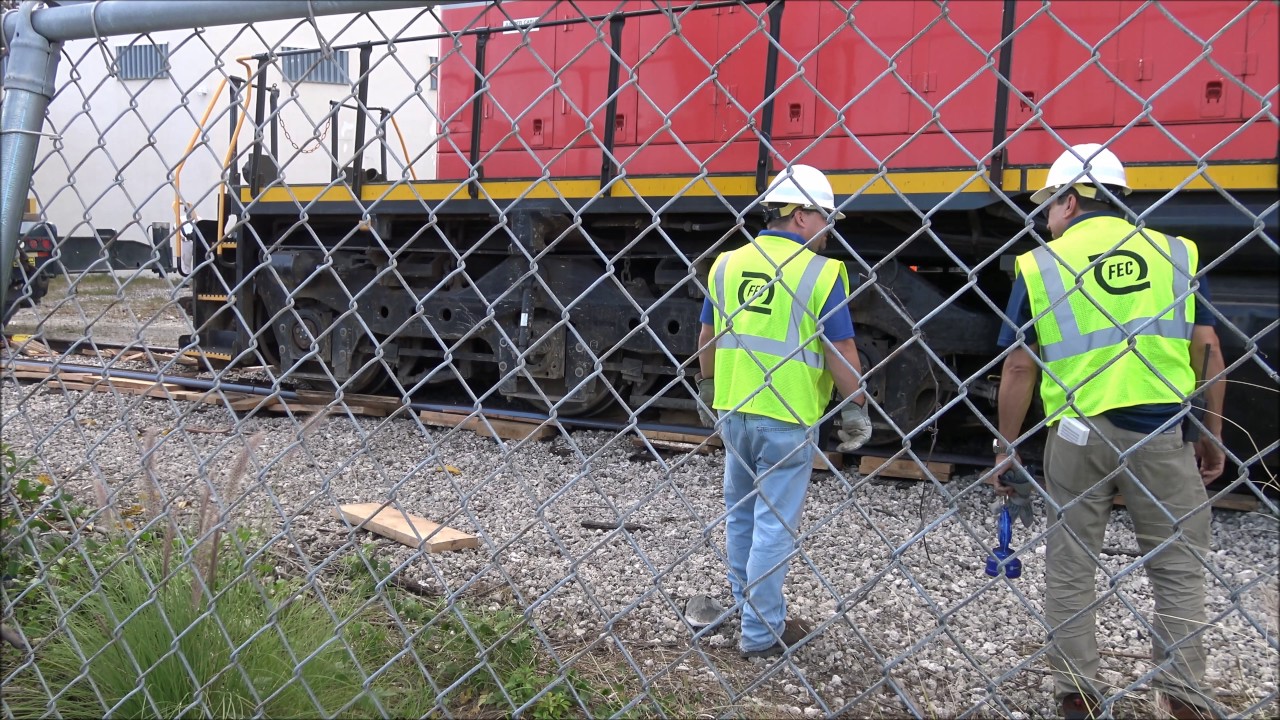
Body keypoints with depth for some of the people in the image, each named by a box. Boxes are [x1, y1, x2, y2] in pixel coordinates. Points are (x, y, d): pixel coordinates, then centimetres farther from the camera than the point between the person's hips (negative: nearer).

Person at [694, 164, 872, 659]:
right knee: (775, 523, 4)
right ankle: (762, 633, 13)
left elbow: (708, 336, 11)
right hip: (788, 418, -5)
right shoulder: (821, 272, -12)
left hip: (732, 411, 6)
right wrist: (855, 407, 0)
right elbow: (841, 349, -12)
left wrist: (707, 388, 24)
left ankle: (743, 601, 37)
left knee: (740, 511, 21)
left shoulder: (727, 264, 4)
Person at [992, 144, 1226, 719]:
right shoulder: (1176, 252, 7)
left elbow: (1019, 368, 1)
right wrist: (1214, 432, 13)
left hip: (1078, 433, -1)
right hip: (1163, 430, 1)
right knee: (1178, 566, 12)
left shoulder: (1039, 264, 3)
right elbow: (1208, 350, 4)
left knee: (1069, 568, 11)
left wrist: (1004, 448, 7)